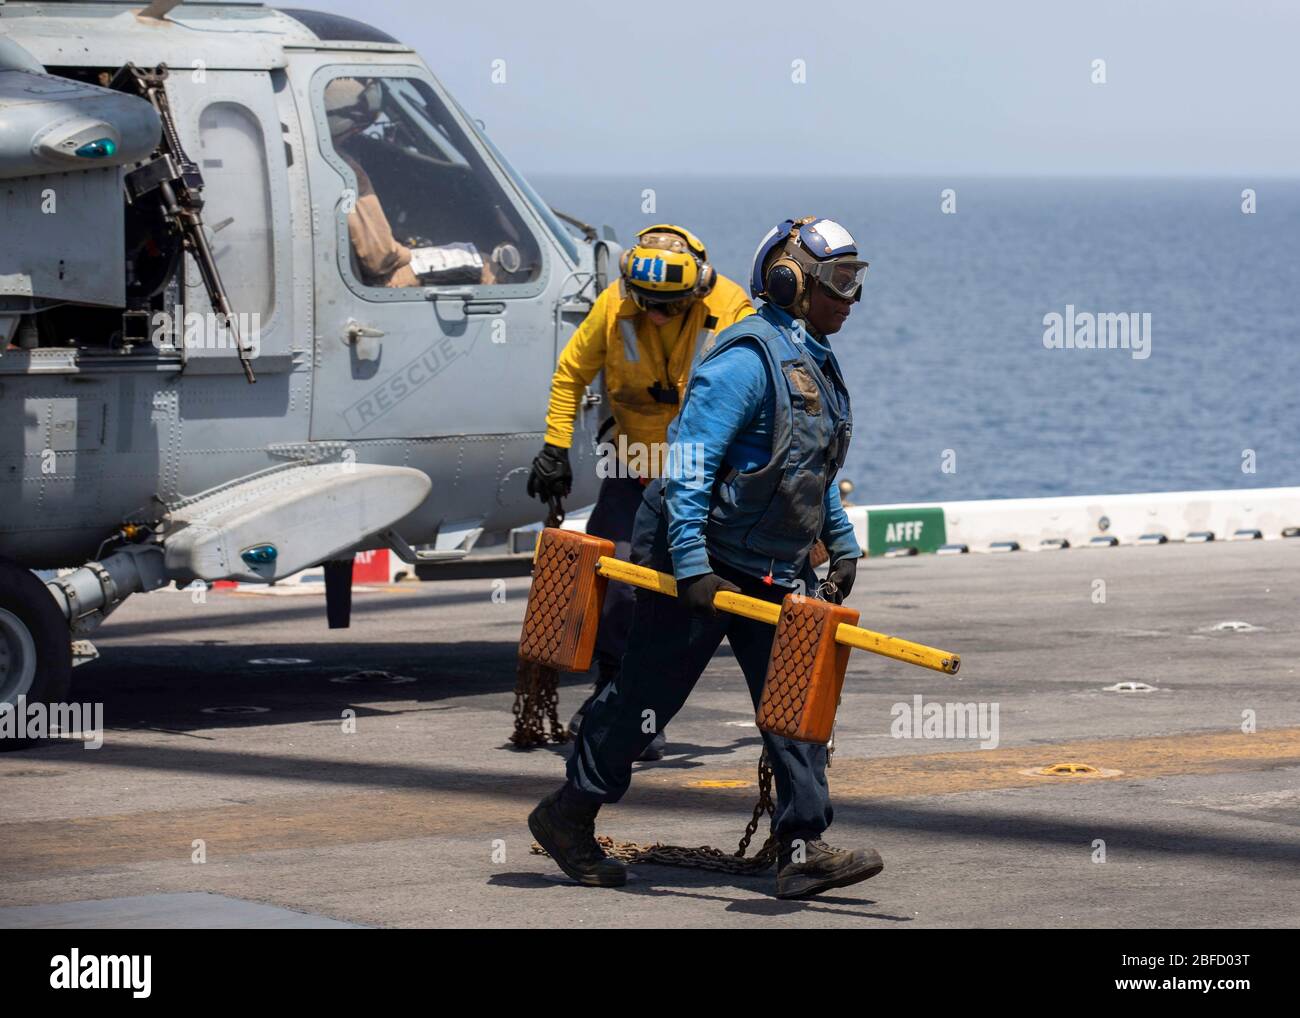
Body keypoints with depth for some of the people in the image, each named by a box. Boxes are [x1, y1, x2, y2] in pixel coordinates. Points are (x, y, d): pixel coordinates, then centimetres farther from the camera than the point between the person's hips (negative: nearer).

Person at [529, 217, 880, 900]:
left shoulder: (815, 363, 12)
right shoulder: (747, 360, -18)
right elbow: (689, 463, -22)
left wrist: (841, 540, 22)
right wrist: (692, 567, -26)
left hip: (772, 572, 9)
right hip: (704, 566, -9)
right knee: (645, 696, 3)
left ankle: (802, 850, -6)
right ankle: (567, 817, 20)